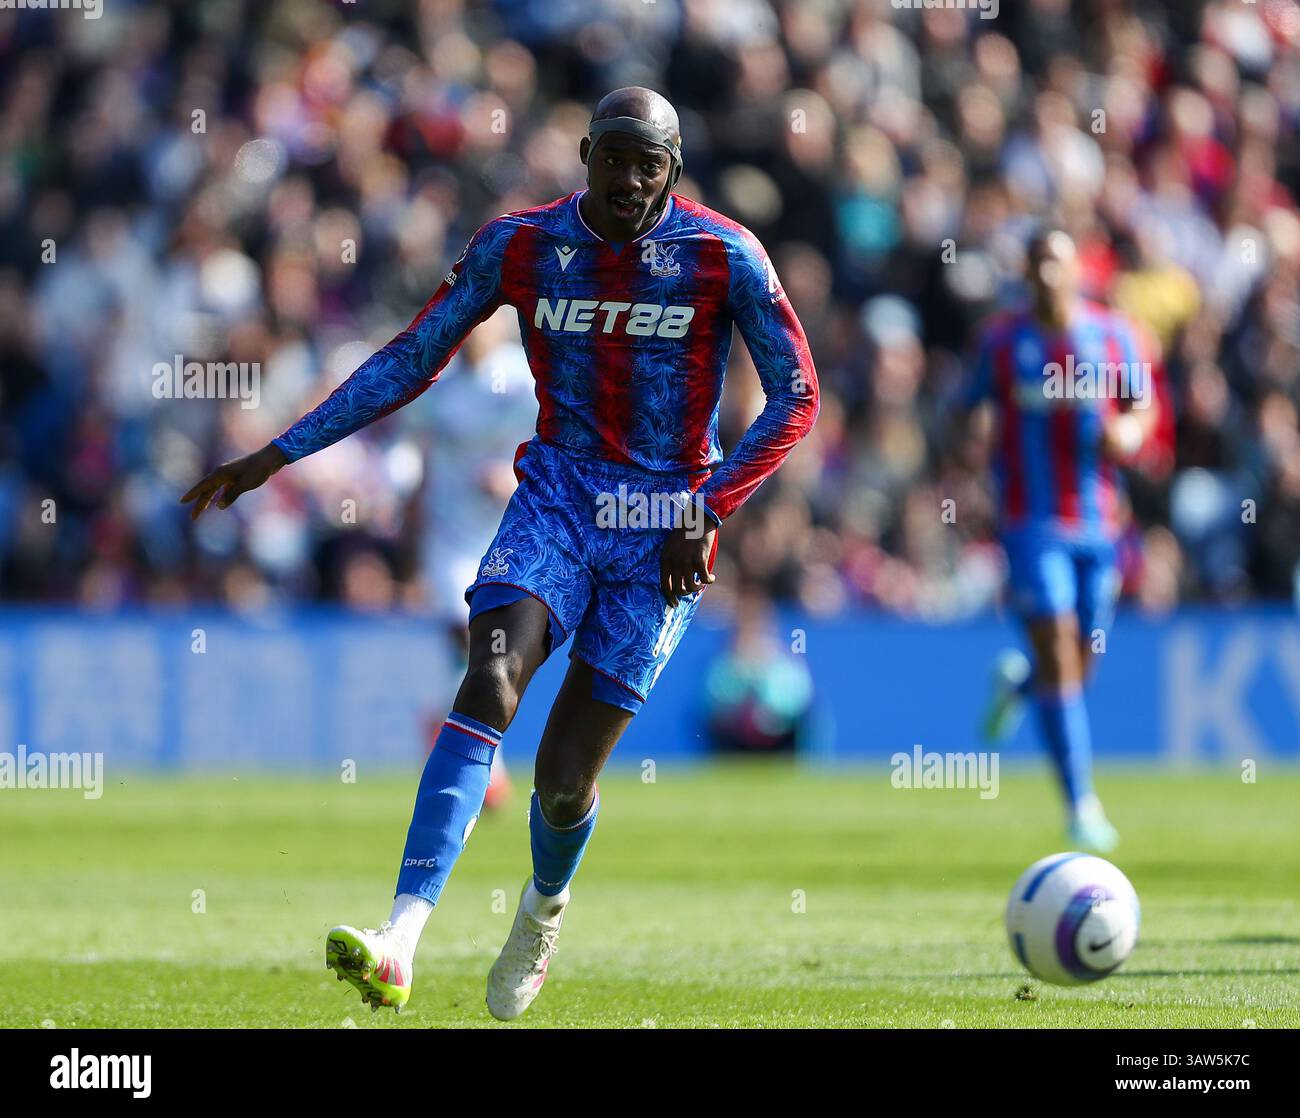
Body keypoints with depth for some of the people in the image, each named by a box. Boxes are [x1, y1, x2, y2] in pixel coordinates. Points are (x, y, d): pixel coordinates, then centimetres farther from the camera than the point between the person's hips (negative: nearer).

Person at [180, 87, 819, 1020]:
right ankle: (400, 941, -39)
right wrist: (279, 453, 1)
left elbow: (796, 400, -3)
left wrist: (708, 510, -12)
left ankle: (543, 913, 33)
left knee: (565, 777, -4)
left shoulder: (725, 257, -8)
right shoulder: (520, 245, -1)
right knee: (489, 688, -25)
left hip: (664, 528, -2)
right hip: (557, 496, 2)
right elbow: (411, 360, 6)